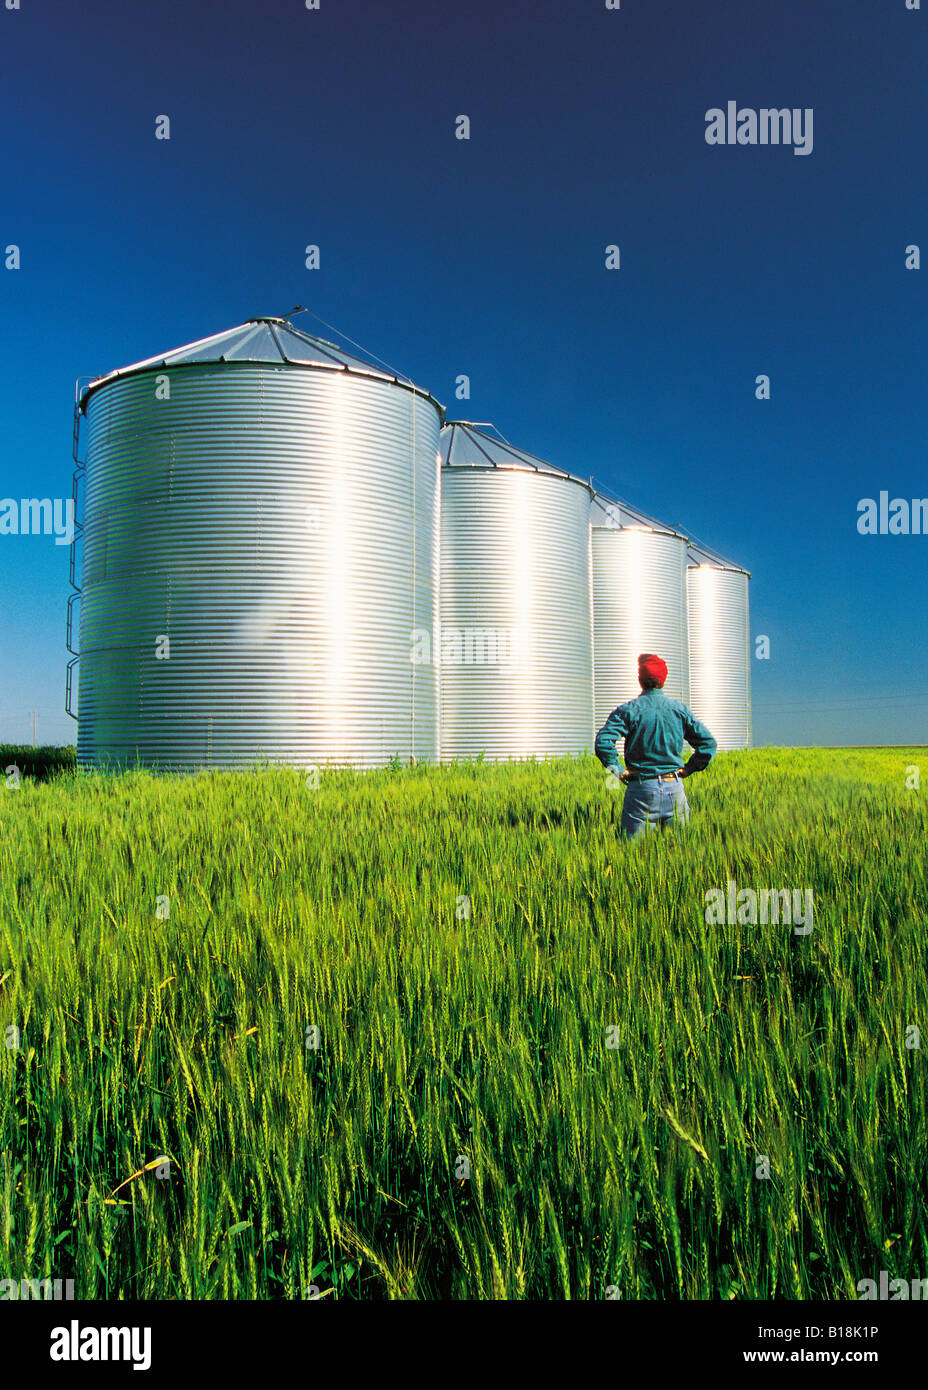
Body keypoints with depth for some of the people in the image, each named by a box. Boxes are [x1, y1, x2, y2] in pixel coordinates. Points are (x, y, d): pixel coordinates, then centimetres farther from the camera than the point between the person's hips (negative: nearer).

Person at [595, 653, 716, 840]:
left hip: (641, 789, -2)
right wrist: (687, 770, 8)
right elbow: (708, 743, 2)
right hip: (674, 788, 2)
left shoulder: (628, 711, -4)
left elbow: (603, 742, -17)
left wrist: (617, 769, -6)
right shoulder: (681, 710, 4)